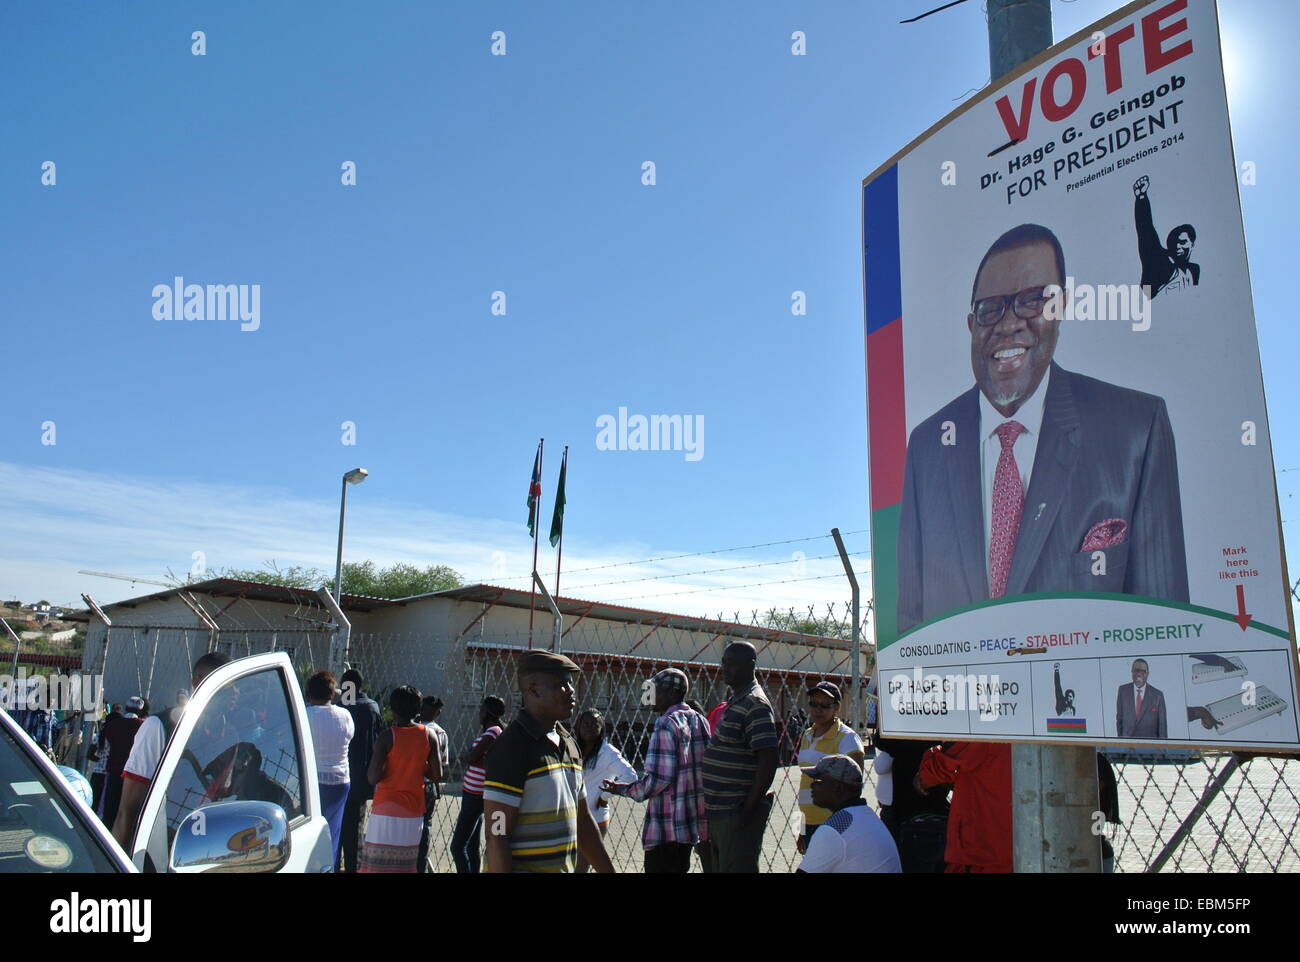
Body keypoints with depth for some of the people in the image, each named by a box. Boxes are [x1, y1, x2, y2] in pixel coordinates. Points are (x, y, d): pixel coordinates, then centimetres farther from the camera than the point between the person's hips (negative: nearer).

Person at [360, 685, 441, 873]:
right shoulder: (429, 736, 1)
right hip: (414, 810, 4)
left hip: (387, 809, -4)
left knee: (379, 865, -1)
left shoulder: (387, 737, -10)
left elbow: (373, 777, -16)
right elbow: (437, 775, 2)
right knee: (406, 865, 11)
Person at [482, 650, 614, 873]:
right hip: (522, 867, -8)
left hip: (567, 867, 8)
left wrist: (607, 870, 17)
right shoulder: (512, 746, -15)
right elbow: (497, 837, -18)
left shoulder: (567, 744, 12)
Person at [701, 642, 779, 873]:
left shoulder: (755, 704, -15)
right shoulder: (735, 702, 16)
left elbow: (768, 760, -22)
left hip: (738, 812, -10)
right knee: (720, 866, 17)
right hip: (720, 811, 10)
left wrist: (749, 809, -22)